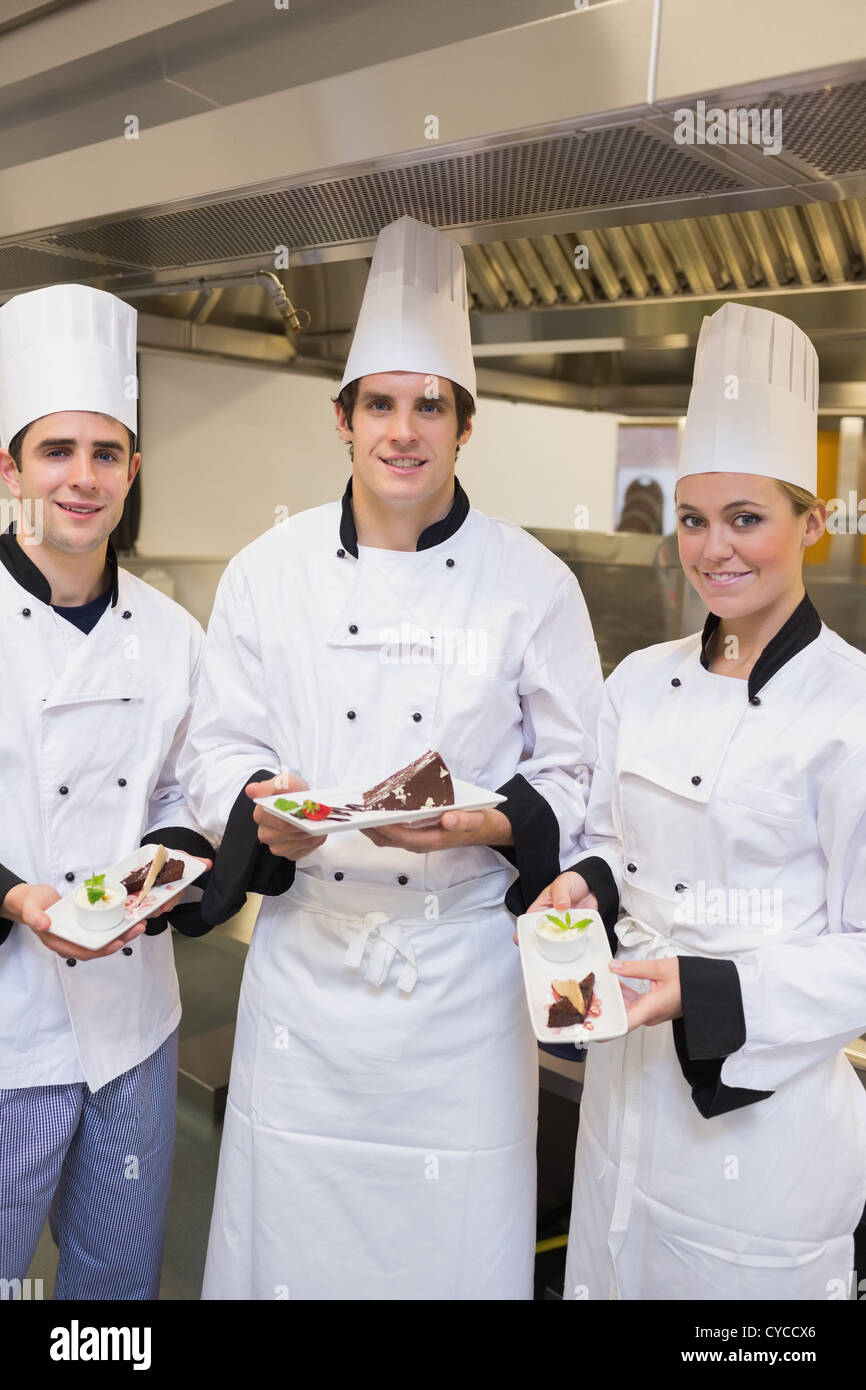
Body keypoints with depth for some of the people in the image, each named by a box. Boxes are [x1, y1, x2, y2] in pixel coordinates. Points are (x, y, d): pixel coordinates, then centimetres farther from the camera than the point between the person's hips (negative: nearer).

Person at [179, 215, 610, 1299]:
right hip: (306, 955, 2)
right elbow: (217, 746, 3)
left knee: (457, 1234, 12)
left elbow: (576, 771, 0)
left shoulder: (532, 582, -4)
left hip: (464, 963, -1)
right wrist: (263, 812, -17)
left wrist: (488, 824, -19)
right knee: (287, 1230, 14)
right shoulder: (269, 571, 0)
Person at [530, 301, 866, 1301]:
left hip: (764, 1098, -5)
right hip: (625, 1077, 5)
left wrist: (705, 990, -26)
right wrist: (584, 888, -9)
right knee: (610, 1272, 22)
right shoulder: (641, 682, 2)